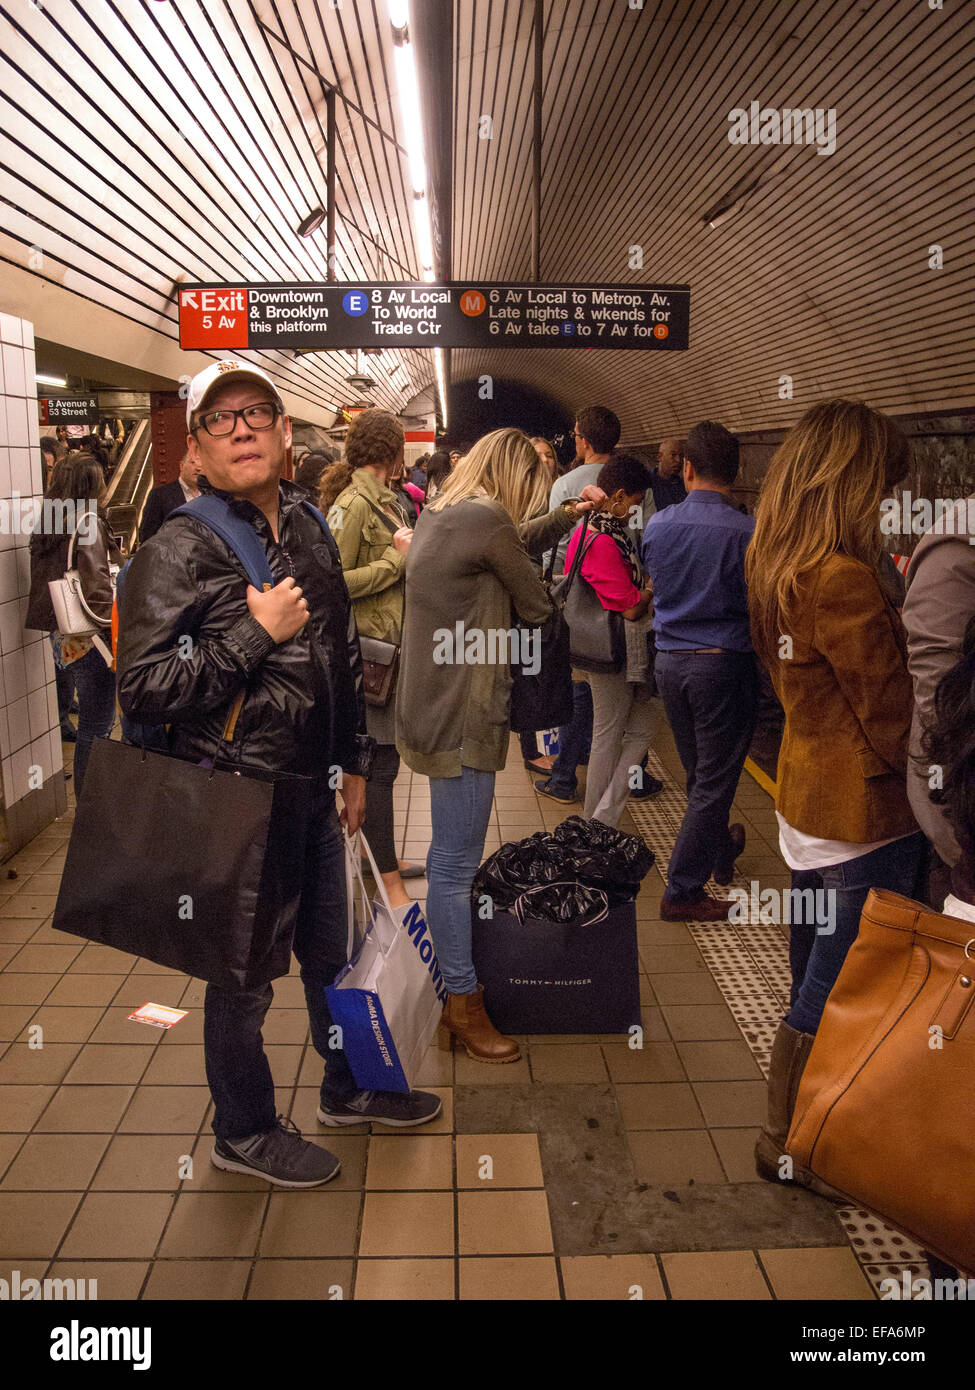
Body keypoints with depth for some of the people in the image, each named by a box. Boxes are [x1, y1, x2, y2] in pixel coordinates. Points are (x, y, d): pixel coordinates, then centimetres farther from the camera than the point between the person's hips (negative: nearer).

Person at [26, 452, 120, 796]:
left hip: (56, 636, 8)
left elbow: (42, 581, 13)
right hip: (87, 639, -8)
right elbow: (97, 585, -22)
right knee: (97, 724, 0)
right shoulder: (88, 522, -13)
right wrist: (116, 629, -17)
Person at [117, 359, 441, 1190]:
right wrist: (257, 632, -23)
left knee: (331, 953, 22)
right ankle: (244, 1132, 34)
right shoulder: (179, 551, -14)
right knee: (243, 977, 11)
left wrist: (354, 763, 17)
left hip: (312, 792, 7)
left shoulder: (311, 532, 8)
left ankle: (349, 1088, 44)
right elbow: (142, 689, -21)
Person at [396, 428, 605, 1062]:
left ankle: (457, 976, 36)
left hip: (437, 709, 11)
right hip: (461, 719, -11)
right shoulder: (484, 518, -18)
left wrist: (569, 513, 30)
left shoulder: (439, 514, 12)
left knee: (450, 855, 21)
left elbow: (517, 541, 26)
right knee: (456, 865, 0)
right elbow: (536, 605, -8)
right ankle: (463, 1005, 14)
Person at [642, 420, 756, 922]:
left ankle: (720, 849, 45)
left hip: (669, 659, 5)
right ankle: (682, 891, 10)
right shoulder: (745, 532, -16)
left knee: (698, 772, 22)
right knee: (715, 781, 5)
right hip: (724, 662, -5)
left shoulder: (656, 525, -2)